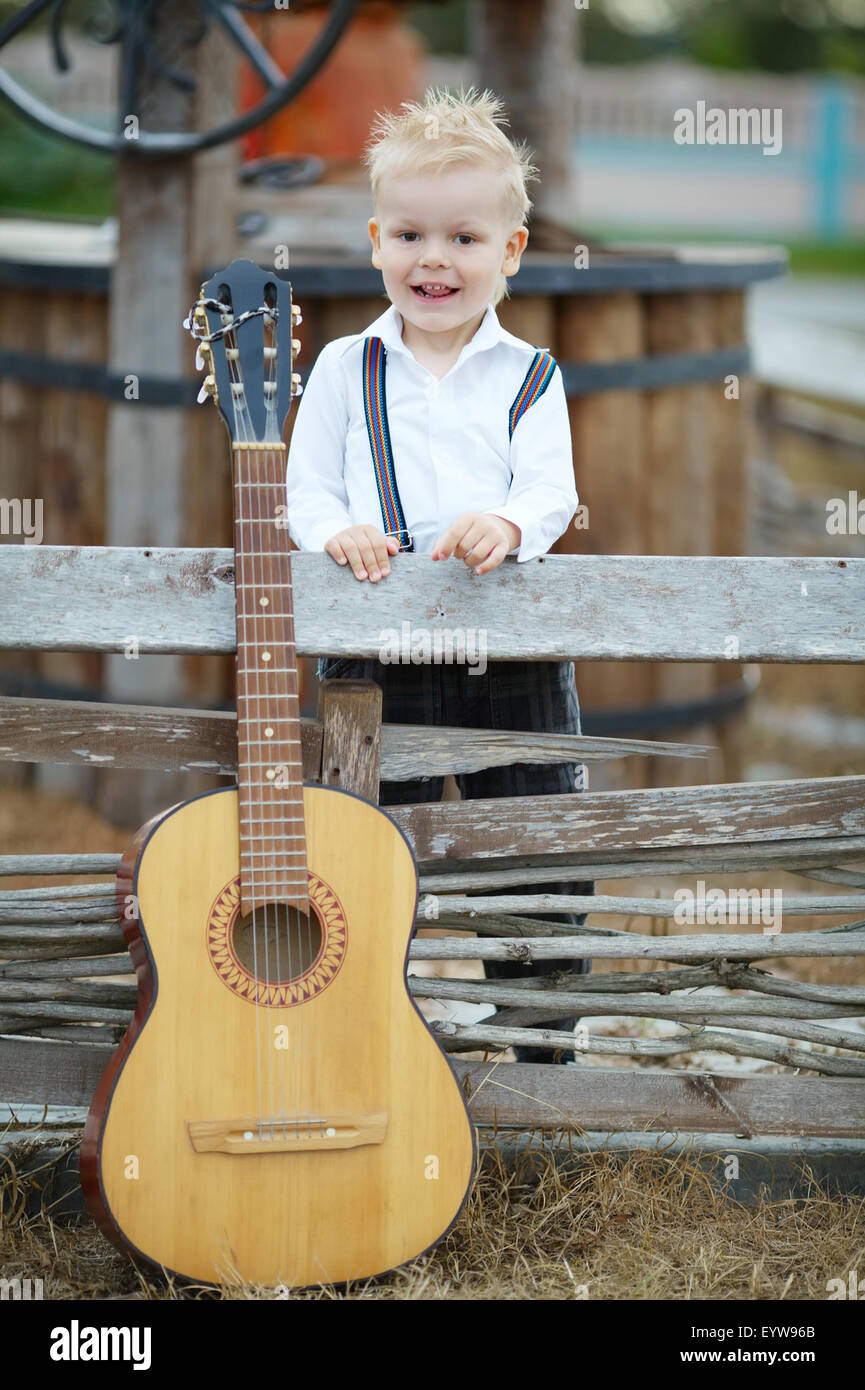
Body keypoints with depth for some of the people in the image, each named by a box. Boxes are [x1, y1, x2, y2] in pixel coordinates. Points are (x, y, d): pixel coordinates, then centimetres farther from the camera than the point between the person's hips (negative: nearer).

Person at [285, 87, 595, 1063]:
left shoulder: (528, 377, 7)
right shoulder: (345, 370, 8)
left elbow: (549, 489, -4)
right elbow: (306, 487, 5)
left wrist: (509, 523, -27)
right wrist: (335, 532, -17)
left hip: (512, 648, 0)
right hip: (374, 651, 0)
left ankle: (546, 1052, 19)